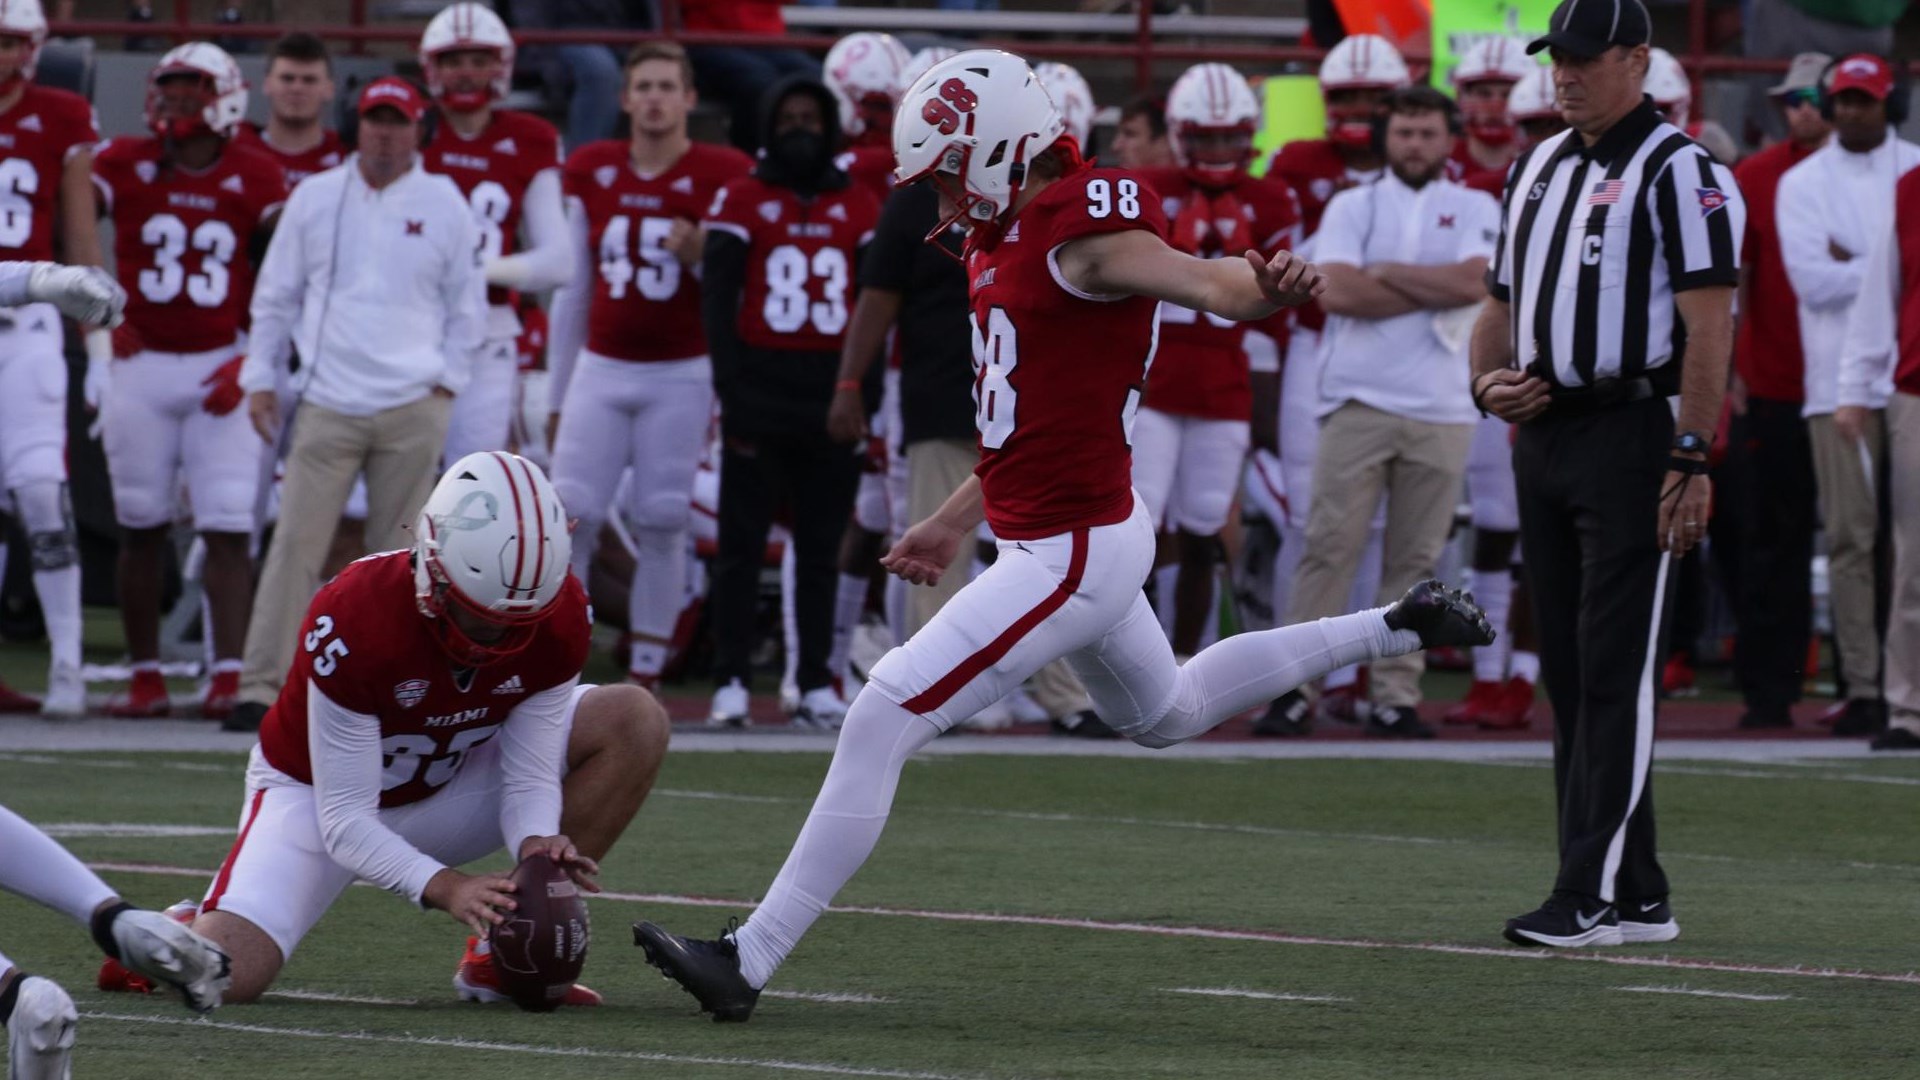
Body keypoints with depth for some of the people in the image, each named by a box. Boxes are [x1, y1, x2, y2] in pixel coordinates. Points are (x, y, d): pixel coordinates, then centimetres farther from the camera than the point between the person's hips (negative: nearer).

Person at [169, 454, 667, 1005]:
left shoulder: (560, 620, -23)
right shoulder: (354, 623, -35)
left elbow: (528, 779, -15)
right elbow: (344, 821, -31)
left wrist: (538, 847, -38)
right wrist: (443, 887, -46)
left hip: (446, 787, 5)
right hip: (317, 795, -5)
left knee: (634, 722, -16)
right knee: (220, 976, -28)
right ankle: (186, 931, 14)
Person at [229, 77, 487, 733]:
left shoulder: (444, 205, 5)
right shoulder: (315, 198, 7)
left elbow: (467, 305, 11)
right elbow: (276, 295, 13)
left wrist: (447, 380, 2)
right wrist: (260, 378, 7)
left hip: (413, 408, 0)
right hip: (328, 404, 0)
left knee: (397, 551, 2)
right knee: (296, 543, -8)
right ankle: (262, 686, -10)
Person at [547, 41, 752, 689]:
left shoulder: (721, 179, -2)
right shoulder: (591, 173, 8)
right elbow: (573, 291, 14)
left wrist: (701, 258, -19)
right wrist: (557, 394, 15)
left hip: (681, 376, -2)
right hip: (601, 371, 2)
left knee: (661, 530, -2)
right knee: (570, 519, -7)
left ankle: (644, 679, 4)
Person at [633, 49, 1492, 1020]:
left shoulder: (1083, 236, -19)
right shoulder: (1010, 238, 10)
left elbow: (1204, 280, -36)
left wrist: (1270, 287, -60)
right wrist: (954, 522, 27)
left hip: (1070, 555, -11)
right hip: (1058, 535, 11)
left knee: (879, 726, -14)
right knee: (1166, 714, 35)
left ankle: (748, 962, -13)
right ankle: (1395, 630, 43)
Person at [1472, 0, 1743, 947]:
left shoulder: (1679, 172, -8)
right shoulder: (1538, 169, 17)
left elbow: (1708, 324, -14)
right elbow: (1503, 300, 25)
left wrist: (1690, 459, -20)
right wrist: (1488, 382, 4)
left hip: (1630, 434, -9)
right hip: (1541, 436, 9)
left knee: (1615, 673, -10)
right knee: (1569, 670, 9)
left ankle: (1595, 897, -11)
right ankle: (1637, 899, 14)